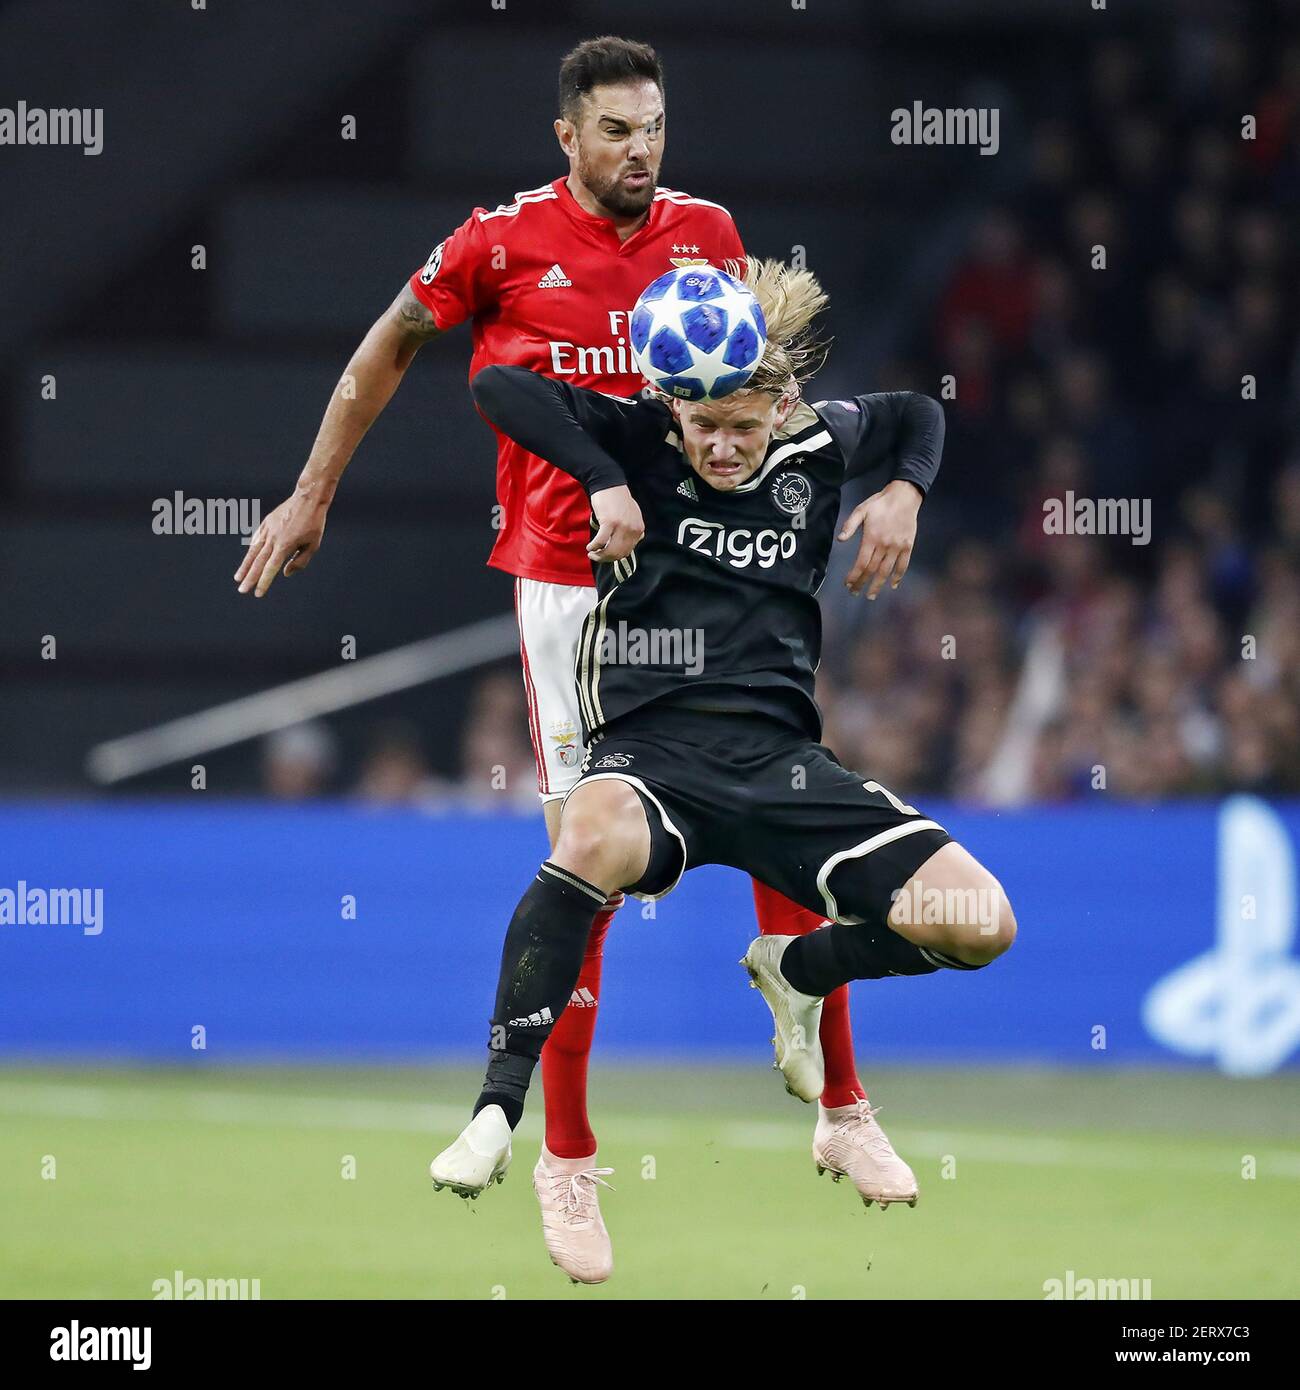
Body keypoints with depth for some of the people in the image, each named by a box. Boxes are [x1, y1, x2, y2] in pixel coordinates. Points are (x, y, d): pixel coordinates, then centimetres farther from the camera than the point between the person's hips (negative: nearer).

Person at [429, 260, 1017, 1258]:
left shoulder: (819, 448, 11)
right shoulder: (644, 437, 2)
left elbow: (918, 415, 31)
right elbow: (502, 385, -5)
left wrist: (904, 492, 11)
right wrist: (606, 480, -13)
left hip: (781, 760, 4)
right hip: (652, 752, -4)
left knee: (980, 925, -13)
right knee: (597, 838, -43)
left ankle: (796, 969, 20)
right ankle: (496, 1115, -33)